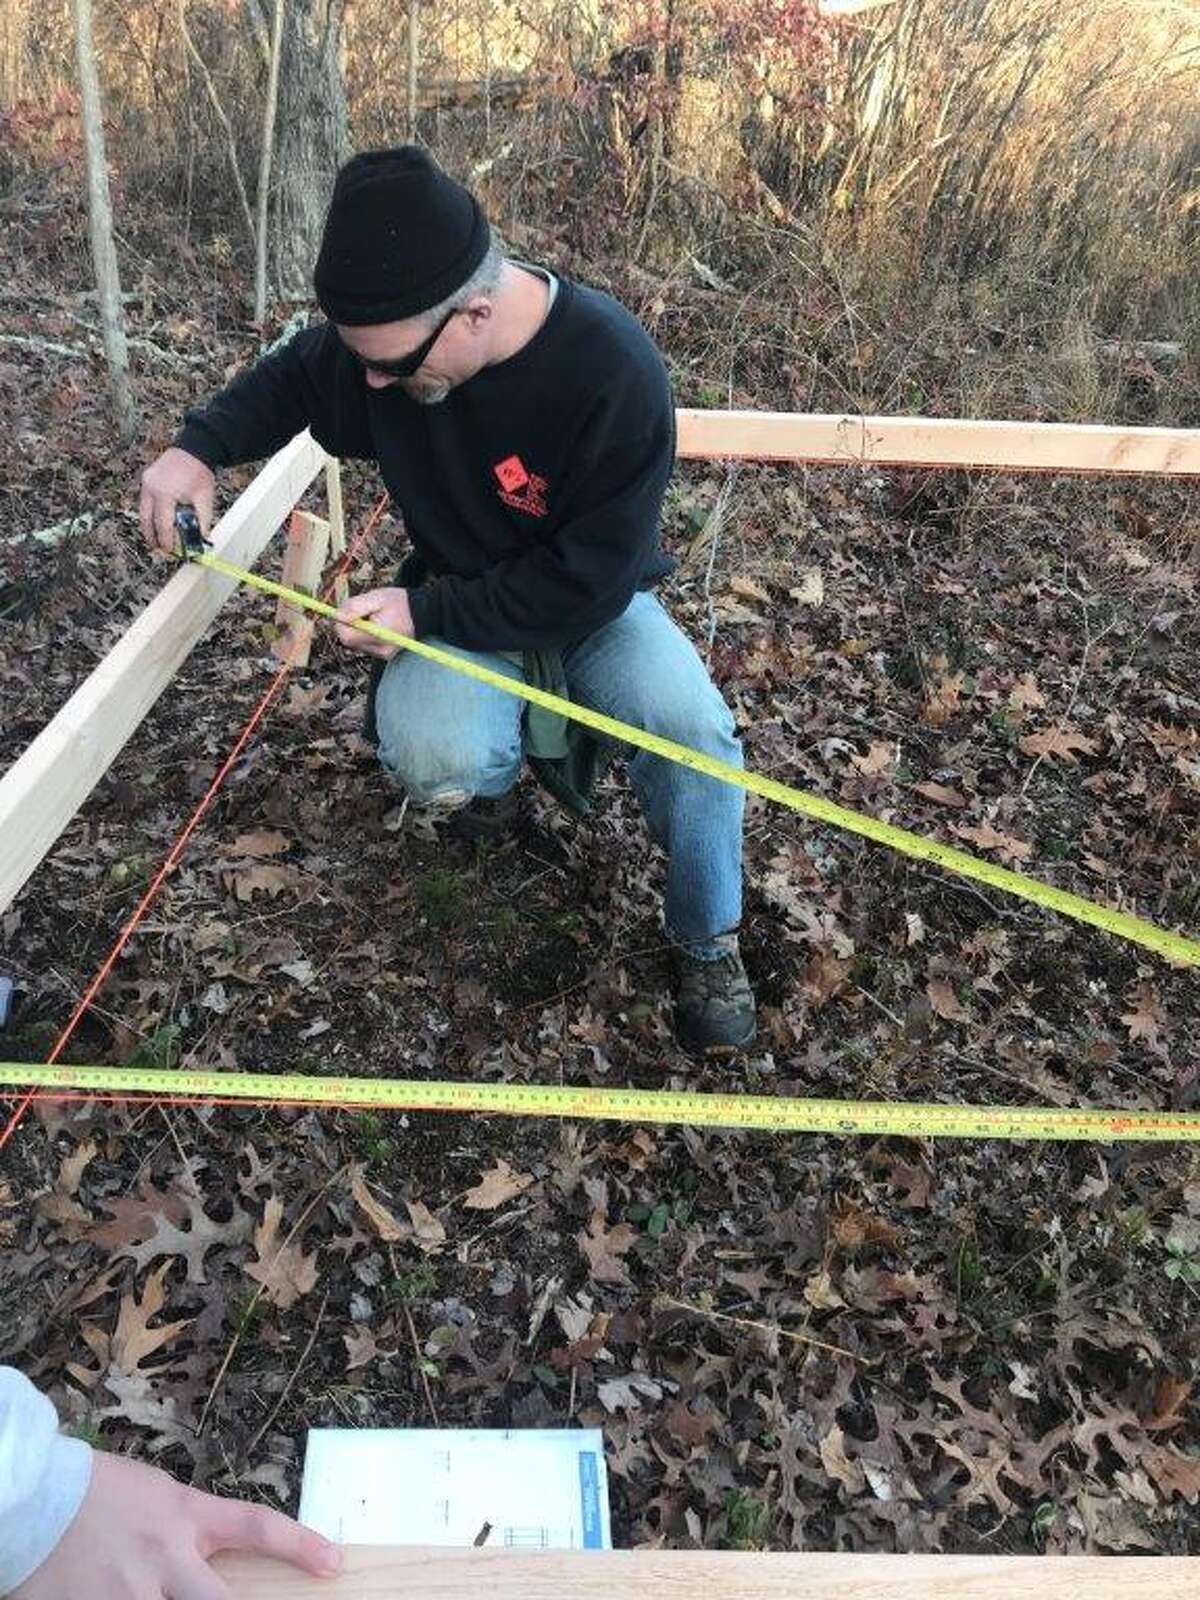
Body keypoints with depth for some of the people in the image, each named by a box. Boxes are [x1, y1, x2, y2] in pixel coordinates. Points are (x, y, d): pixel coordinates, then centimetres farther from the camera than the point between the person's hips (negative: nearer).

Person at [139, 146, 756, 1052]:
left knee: (692, 728, -31)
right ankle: (503, 754, 10)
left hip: (590, 606, -2)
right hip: (457, 605, 3)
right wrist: (202, 446, -10)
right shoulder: (384, 335, -15)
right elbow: (292, 377, 8)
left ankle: (708, 943, -4)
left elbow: (590, 580, -25)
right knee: (436, 763, -30)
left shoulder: (615, 373, -30)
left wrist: (425, 612, -26)